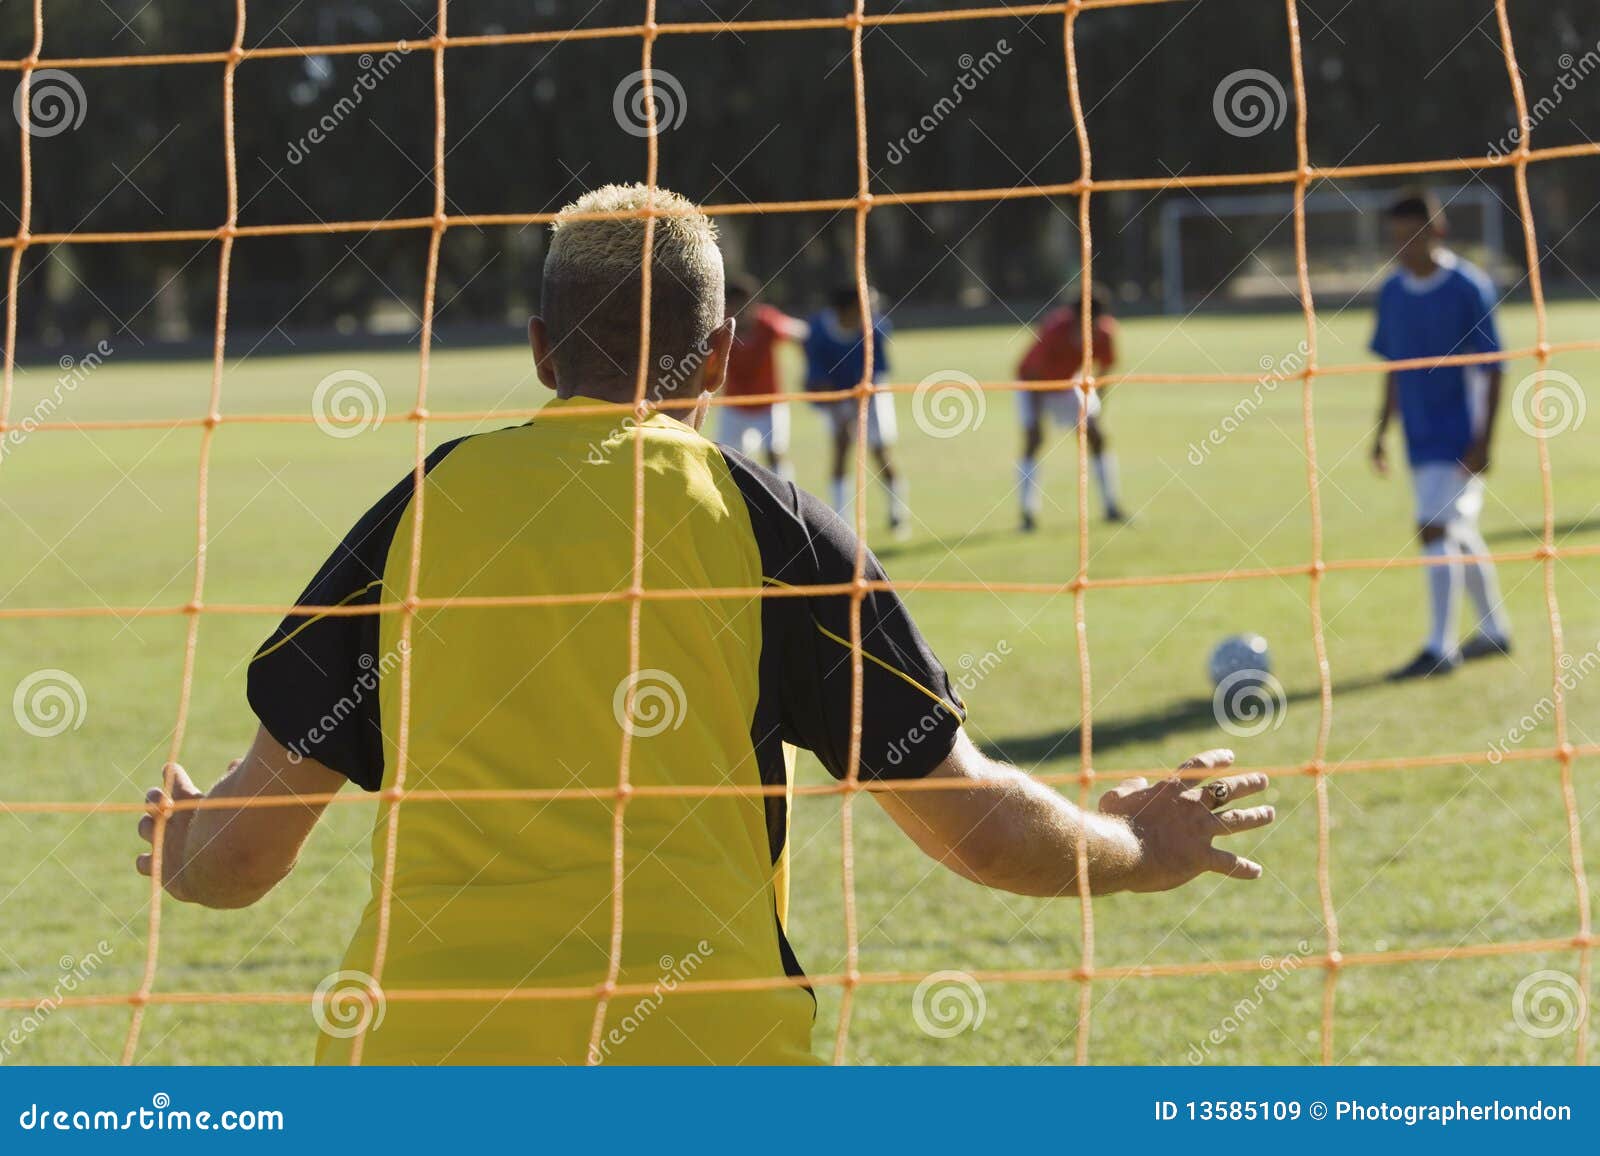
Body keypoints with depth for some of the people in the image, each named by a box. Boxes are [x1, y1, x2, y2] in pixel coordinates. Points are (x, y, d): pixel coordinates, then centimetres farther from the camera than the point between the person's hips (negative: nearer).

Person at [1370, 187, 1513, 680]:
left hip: (1460, 435, -7)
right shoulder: (1392, 292, 6)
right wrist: (1382, 433, 14)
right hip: (1420, 437, 7)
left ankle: (1440, 648, -11)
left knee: (1435, 529, -15)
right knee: (1460, 535, 15)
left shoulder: (1470, 287, -12)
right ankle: (1495, 631, 29)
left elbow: (1491, 368, -10)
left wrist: (1484, 440, -14)